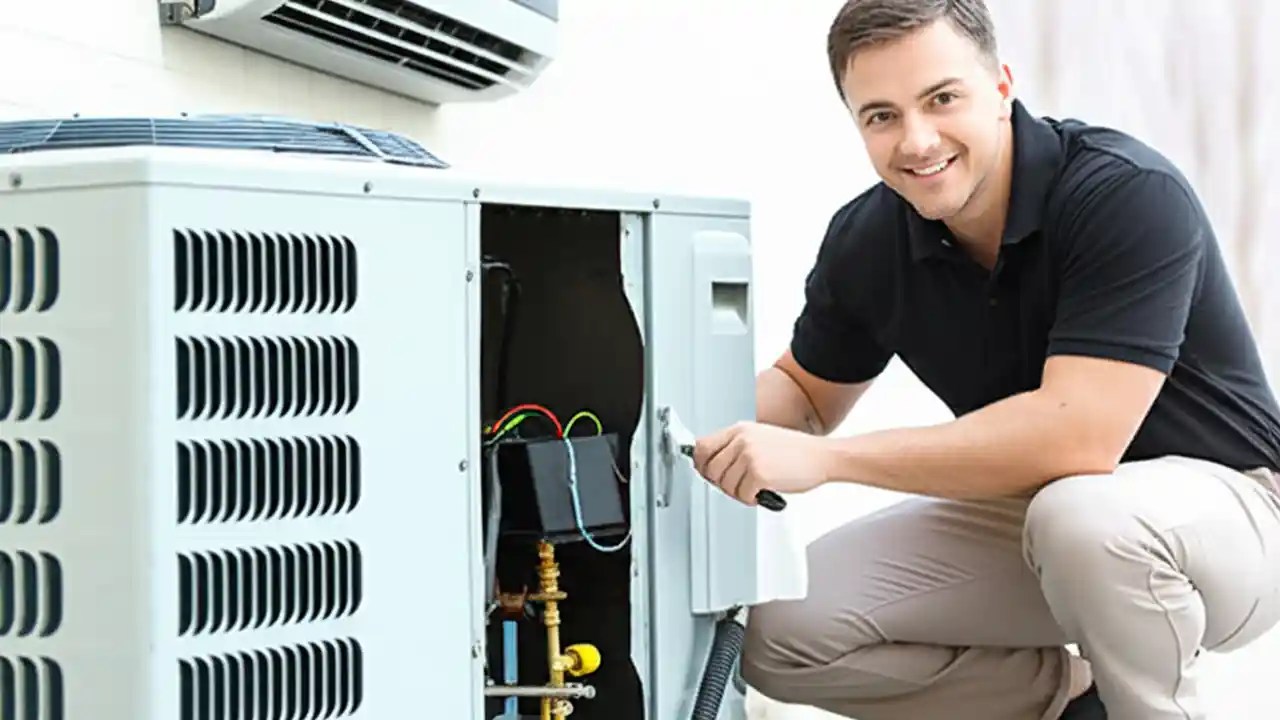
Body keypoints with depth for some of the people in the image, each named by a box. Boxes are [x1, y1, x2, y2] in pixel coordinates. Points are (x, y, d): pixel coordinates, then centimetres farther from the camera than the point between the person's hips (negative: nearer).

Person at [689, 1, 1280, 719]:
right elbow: (806, 390, 10)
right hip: (1031, 508, 6)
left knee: (1082, 515, -40)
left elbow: (1079, 436, -36)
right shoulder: (866, 239, -8)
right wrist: (719, 427, -14)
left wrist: (825, 457, -33)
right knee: (780, 631, -10)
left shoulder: (1131, 195, -27)